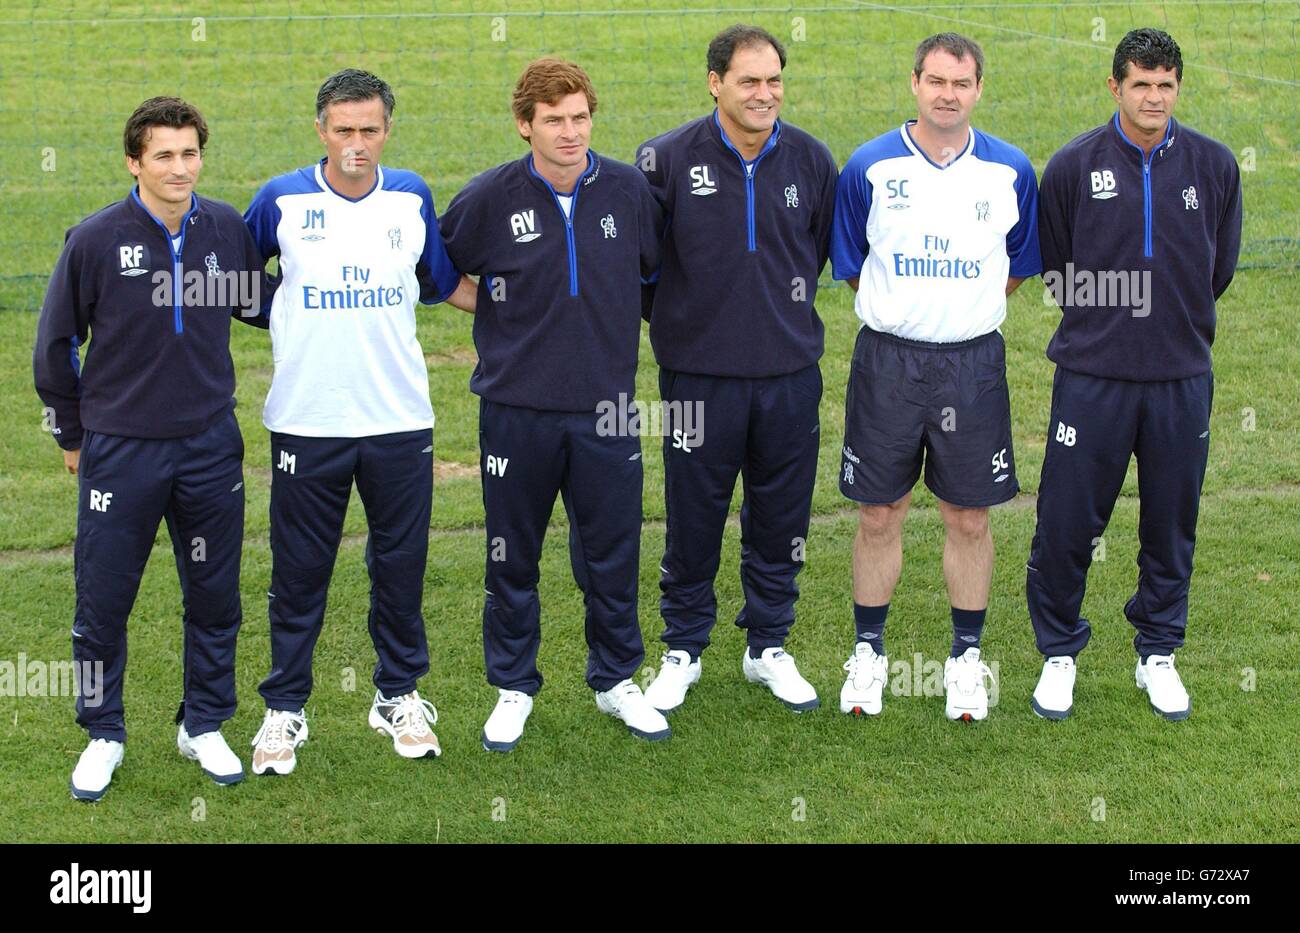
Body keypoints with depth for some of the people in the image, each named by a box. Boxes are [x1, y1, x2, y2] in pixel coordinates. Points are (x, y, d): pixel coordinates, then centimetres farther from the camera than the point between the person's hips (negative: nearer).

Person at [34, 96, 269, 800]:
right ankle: (103, 735, 24)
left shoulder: (227, 229, -3)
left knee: (214, 597, 11)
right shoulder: (96, 239, -10)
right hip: (119, 451, -2)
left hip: (210, 446, 2)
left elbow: (256, 303, 18)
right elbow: (55, 345, 1)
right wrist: (73, 436, 7)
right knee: (102, 602, 6)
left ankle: (204, 726, 28)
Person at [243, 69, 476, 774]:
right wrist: (276, 316, 3)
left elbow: (444, 284, 18)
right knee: (299, 571, 6)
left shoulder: (411, 198, 3)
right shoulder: (282, 201, -4)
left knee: (401, 564, 10)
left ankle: (398, 695, 26)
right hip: (306, 420, -2)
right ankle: (284, 708, 19)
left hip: (400, 420, 2)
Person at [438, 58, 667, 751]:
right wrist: (505, 314, 3)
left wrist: (613, 320, 9)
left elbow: (656, 271, 15)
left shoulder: (628, 191, -2)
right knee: (512, 558, 9)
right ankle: (513, 687, 25)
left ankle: (615, 680, 28)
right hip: (516, 406, -1)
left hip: (605, 407, 1)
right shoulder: (490, 198, -8)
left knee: (612, 555, 9)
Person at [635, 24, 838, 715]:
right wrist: (673, 318, 4)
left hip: (789, 372, 3)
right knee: (693, 516, 6)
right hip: (698, 371, -2)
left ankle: (768, 647, 27)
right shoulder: (668, 158, -9)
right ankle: (682, 651, 23)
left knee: (781, 517, 11)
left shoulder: (811, 160, 1)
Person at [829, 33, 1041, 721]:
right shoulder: (869, 167, -3)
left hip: (973, 361, 1)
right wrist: (907, 310, 8)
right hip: (886, 360, 0)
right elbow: (851, 268, 8)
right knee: (878, 516, 7)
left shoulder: (1010, 171, 0)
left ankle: (966, 656, 23)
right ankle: (868, 651, 23)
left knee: (969, 519, 7)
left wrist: (963, 309, 8)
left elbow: (1018, 268, 12)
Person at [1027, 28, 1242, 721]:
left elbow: (1220, 266, 14)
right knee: (1067, 521, 1)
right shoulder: (1074, 165, -3)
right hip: (1091, 376, -2)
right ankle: (1059, 653, 19)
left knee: (1171, 524, 10)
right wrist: (1105, 321, 11)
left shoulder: (1214, 165, 2)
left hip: (1182, 378, 2)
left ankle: (1158, 653, 27)